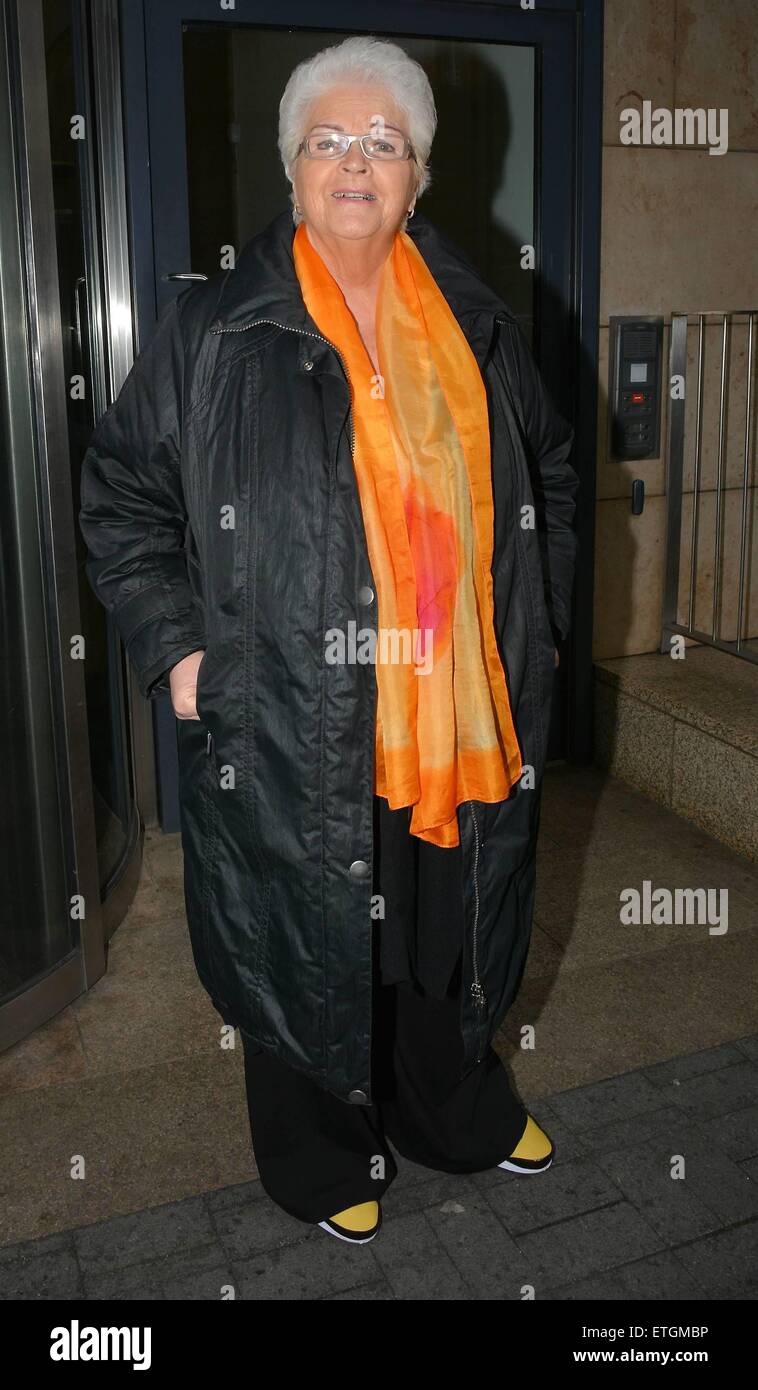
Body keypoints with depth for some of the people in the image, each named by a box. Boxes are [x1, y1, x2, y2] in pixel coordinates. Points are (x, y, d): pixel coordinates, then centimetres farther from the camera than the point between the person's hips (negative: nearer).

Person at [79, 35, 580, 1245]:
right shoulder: (213, 336, -3)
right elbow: (121, 498, 1)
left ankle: (457, 1109, 47)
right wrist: (174, 649, -7)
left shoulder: (478, 331, 8)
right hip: (290, 727, -3)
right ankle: (323, 1158, 38)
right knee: (307, 945, 12)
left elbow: (551, 477, 19)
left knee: (451, 924, 19)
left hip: (461, 719, 4)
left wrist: (543, 621, 12)